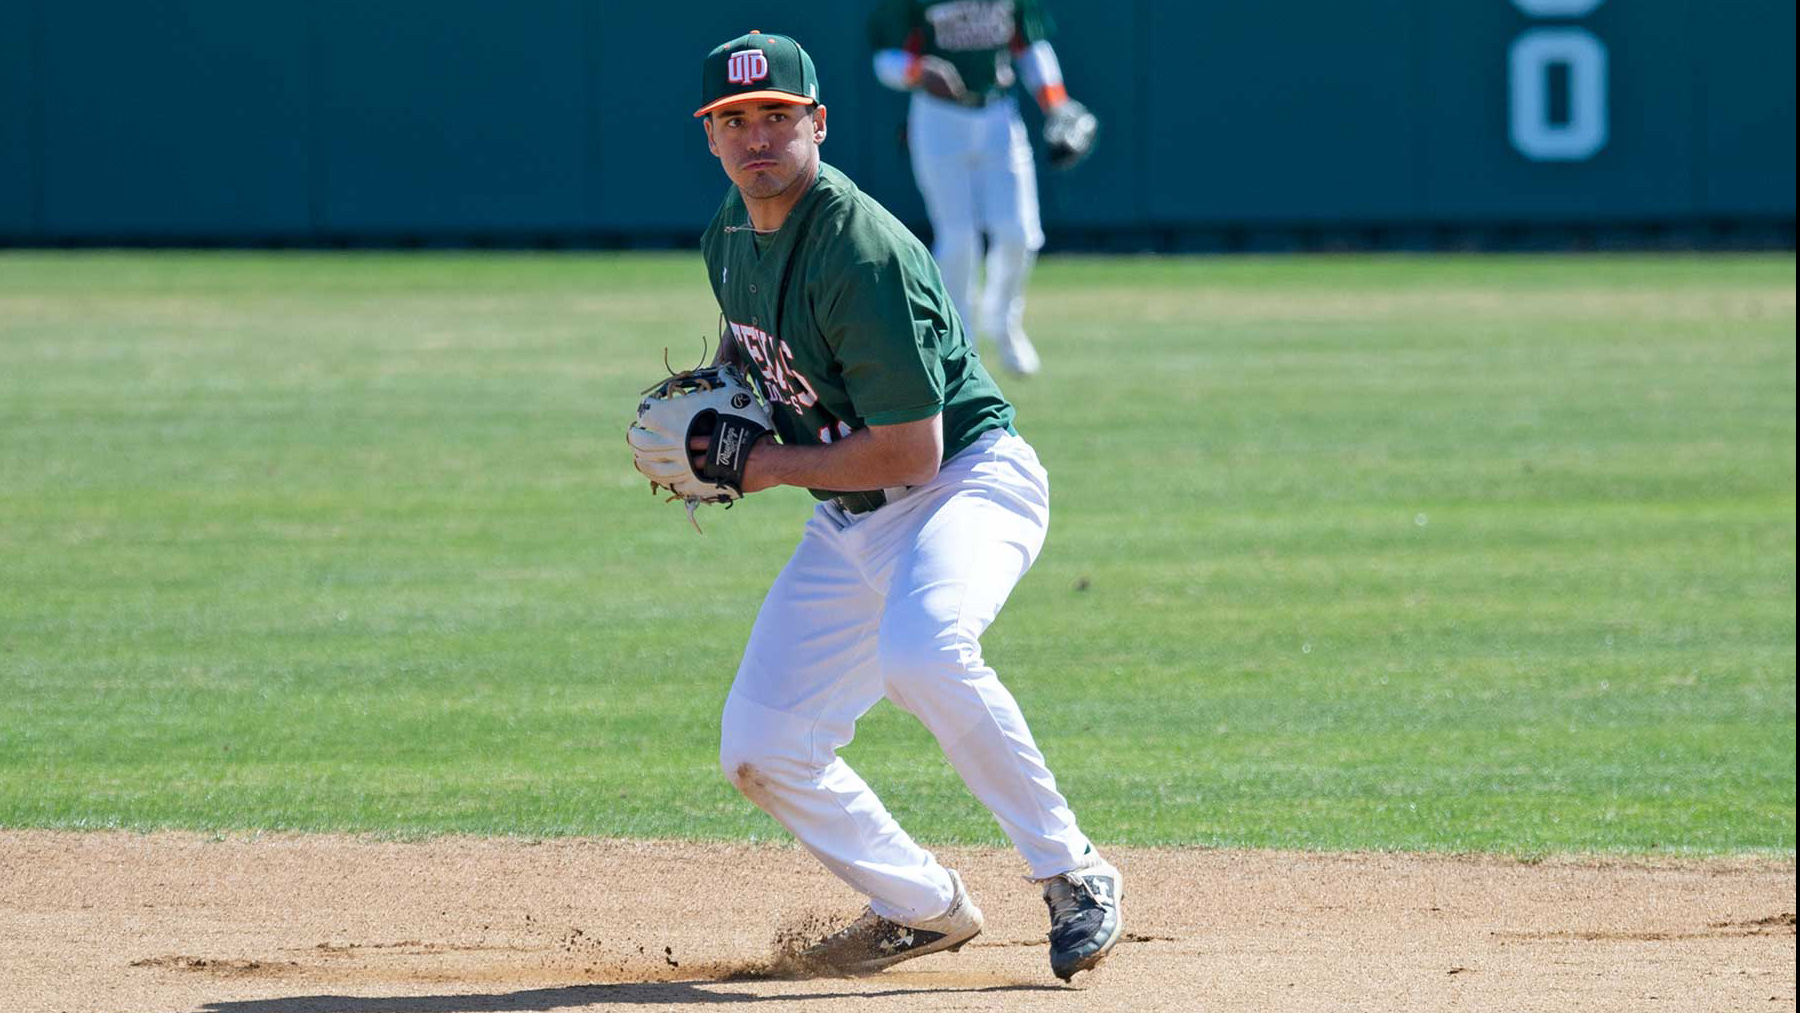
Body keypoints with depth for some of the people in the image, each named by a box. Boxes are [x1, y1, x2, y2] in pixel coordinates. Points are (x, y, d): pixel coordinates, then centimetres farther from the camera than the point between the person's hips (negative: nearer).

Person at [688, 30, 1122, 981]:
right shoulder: (730, 232, 3)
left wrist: (766, 464, -16)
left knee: (920, 651, -39)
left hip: (966, 483, -9)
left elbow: (911, 452, -25)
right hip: (848, 522, 9)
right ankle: (924, 909, 23)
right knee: (758, 751, 2)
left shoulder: (861, 253, -24)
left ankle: (1071, 874, -24)